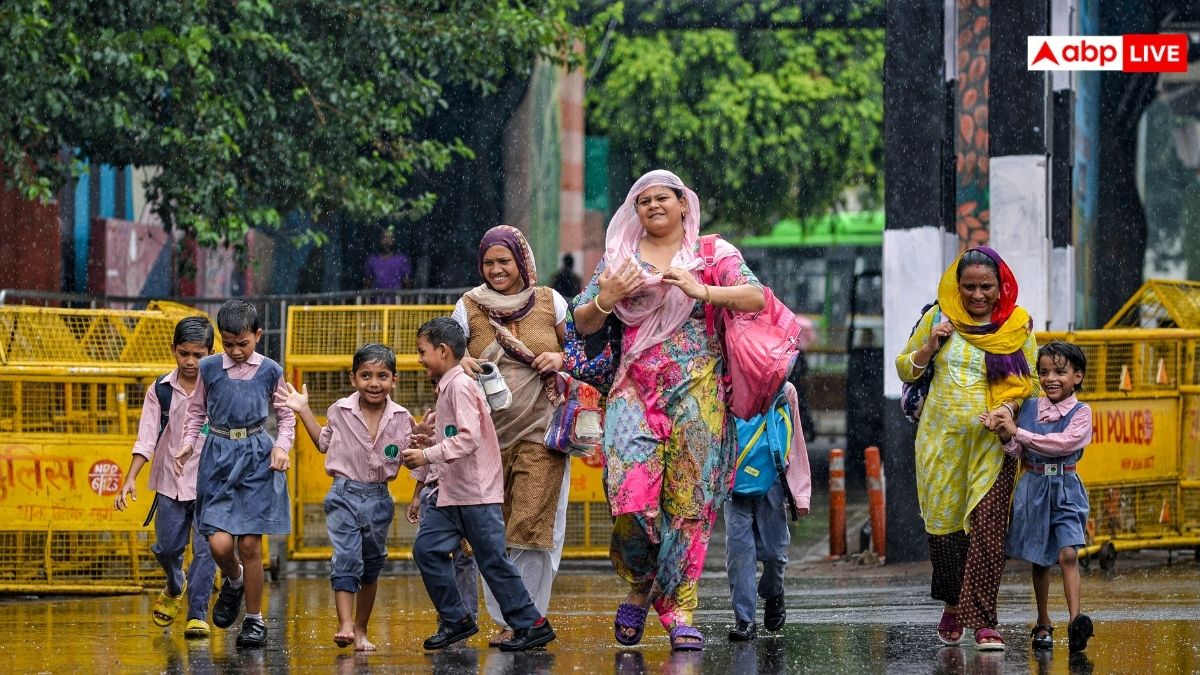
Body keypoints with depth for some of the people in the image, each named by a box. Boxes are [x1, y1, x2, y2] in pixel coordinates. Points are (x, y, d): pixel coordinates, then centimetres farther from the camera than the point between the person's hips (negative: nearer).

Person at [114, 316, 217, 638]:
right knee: (167, 546, 8)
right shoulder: (161, 390, 1)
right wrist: (130, 479, -9)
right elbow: (147, 438, -1)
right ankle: (174, 588, 40)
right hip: (170, 481, 2)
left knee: (205, 548, -9)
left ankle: (197, 614, -3)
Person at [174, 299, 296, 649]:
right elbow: (196, 411, 14)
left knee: (249, 544, -3)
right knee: (220, 544, -11)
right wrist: (187, 444, 0)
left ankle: (255, 619, 12)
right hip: (219, 455, 1)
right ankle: (233, 582, 25)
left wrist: (282, 446, -5)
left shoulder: (270, 371, 1)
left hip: (256, 458, -1)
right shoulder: (210, 368, 3)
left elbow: (286, 415, 11)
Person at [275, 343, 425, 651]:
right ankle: (345, 626, -23)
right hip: (345, 494, -2)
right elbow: (325, 443, 15)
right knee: (346, 559, -17)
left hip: (379, 498, 2)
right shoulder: (340, 411, -3)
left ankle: (361, 630, 24)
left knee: (371, 565, 13)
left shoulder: (401, 418, -2)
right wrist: (303, 411, 10)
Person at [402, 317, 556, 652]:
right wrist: (431, 443, 9)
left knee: (493, 561, -4)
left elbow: (469, 437, -24)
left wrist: (428, 455, -23)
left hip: (477, 493, -10)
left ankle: (531, 624, 4)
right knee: (427, 549, 4)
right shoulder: (449, 386, 15)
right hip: (452, 492, 10)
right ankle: (456, 620, 11)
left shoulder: (460, 385, -14)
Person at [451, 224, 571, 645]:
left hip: (540, 433, -1)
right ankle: (505, 620, 9)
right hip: (486, 433, 2)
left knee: (533, 527, -9)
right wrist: (461, 365, -12)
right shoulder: (468, 307, 7)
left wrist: (561, 359, -9)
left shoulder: (549, 302, 6)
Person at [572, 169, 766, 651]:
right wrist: (607, 299, -6)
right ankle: (639, 587, 8)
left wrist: (702, 291, -17)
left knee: (689, 500, -5)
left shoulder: (712, 253, 8)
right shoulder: (619, 255, 14)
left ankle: (679, 610, 0)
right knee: (632, 496, -15)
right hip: (635, 388, 1)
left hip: (696, 389, -1)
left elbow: (757, 297, -5)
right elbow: (582, 324, 15)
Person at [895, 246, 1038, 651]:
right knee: (943, 525, 5)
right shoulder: (939, 318, 5)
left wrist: (1009, 404, -12)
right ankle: (952, 607, 26)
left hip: (992, 441, -2)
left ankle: (983, 621, -10)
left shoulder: (1018, 325, 3)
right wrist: (929, 347, -7)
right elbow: (905, 370, 12)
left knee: (987, 528, -13)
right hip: (941, 438, 2)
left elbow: (1030, 380, 8)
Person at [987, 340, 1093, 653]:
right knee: (1039, 560, 9)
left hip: (1065, 489, -3)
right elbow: (1018, 453, 8)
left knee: (1068, 554, -17)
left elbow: (1064, 443, -20)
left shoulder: (1080, 413, -4)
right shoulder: (1028, 408, 6)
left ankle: (1075, 621, -28)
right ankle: (1043, 624, 20)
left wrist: (1019, 433, -19)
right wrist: (1007, 439, -15)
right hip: (1033, 487, 3)